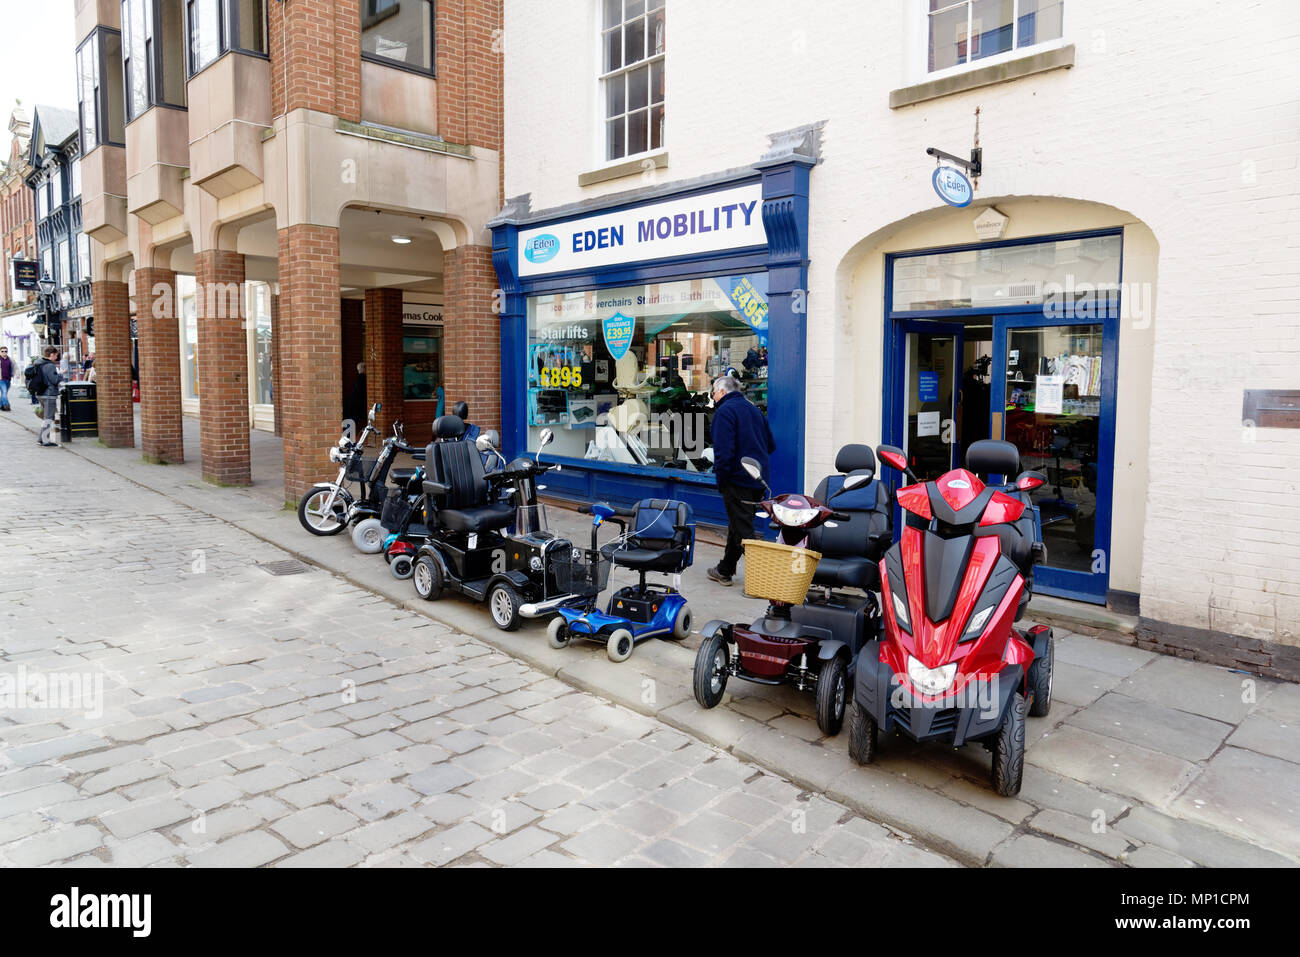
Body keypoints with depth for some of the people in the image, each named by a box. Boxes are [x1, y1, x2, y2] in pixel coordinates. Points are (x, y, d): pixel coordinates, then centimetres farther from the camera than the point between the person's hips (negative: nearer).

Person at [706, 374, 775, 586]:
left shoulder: (724, 411, -11)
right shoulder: (754, 409, 16)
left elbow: (723, 450, -20)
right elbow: (771, 445, 19)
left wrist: (721, 479, -12)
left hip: (737, 480, -9)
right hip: (758, 481, 9)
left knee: (743, 531, -5)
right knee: (738, 525, 19)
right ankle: (724, 571, 31)